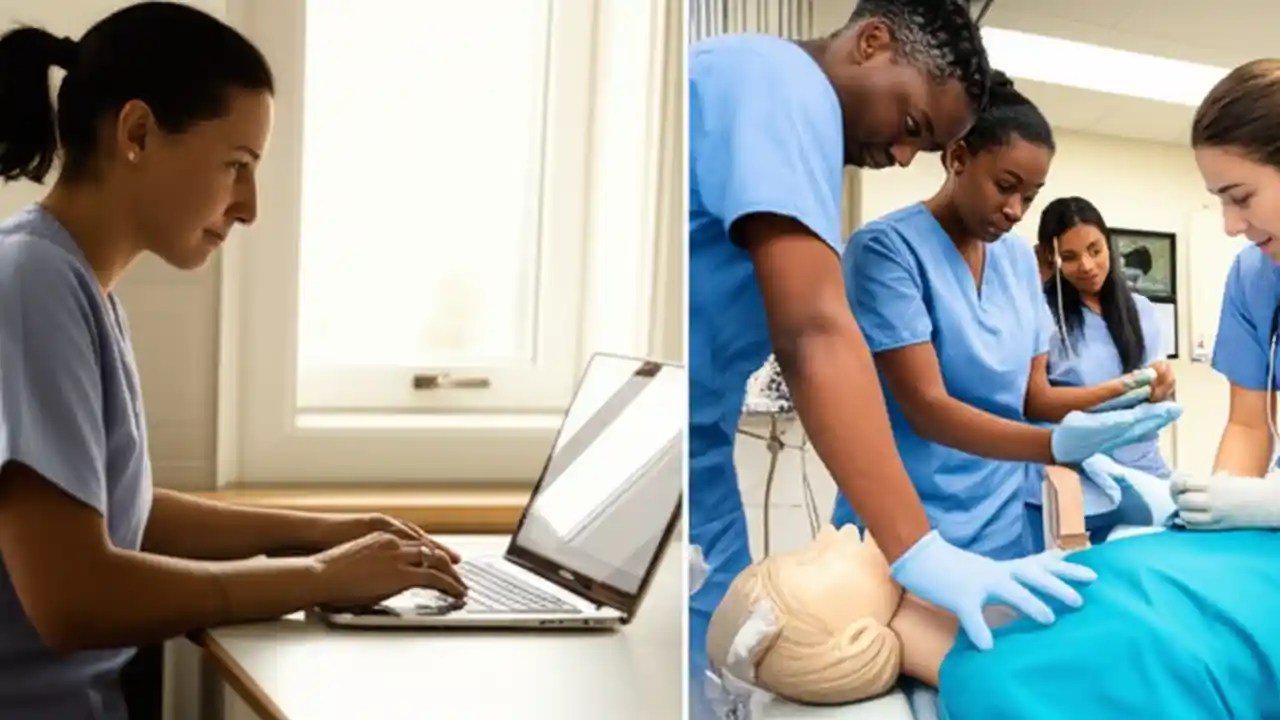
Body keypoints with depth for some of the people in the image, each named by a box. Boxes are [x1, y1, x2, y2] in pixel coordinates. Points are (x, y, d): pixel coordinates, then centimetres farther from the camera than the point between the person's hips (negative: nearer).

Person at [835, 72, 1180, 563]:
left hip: (1004, 527, 6)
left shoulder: (1020, 259, 8)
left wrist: (1120, 392, -10)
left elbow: (1032, 396, 9)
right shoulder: (887, 247, -13)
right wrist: (1058, 444, -32)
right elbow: (926, 406, -20)